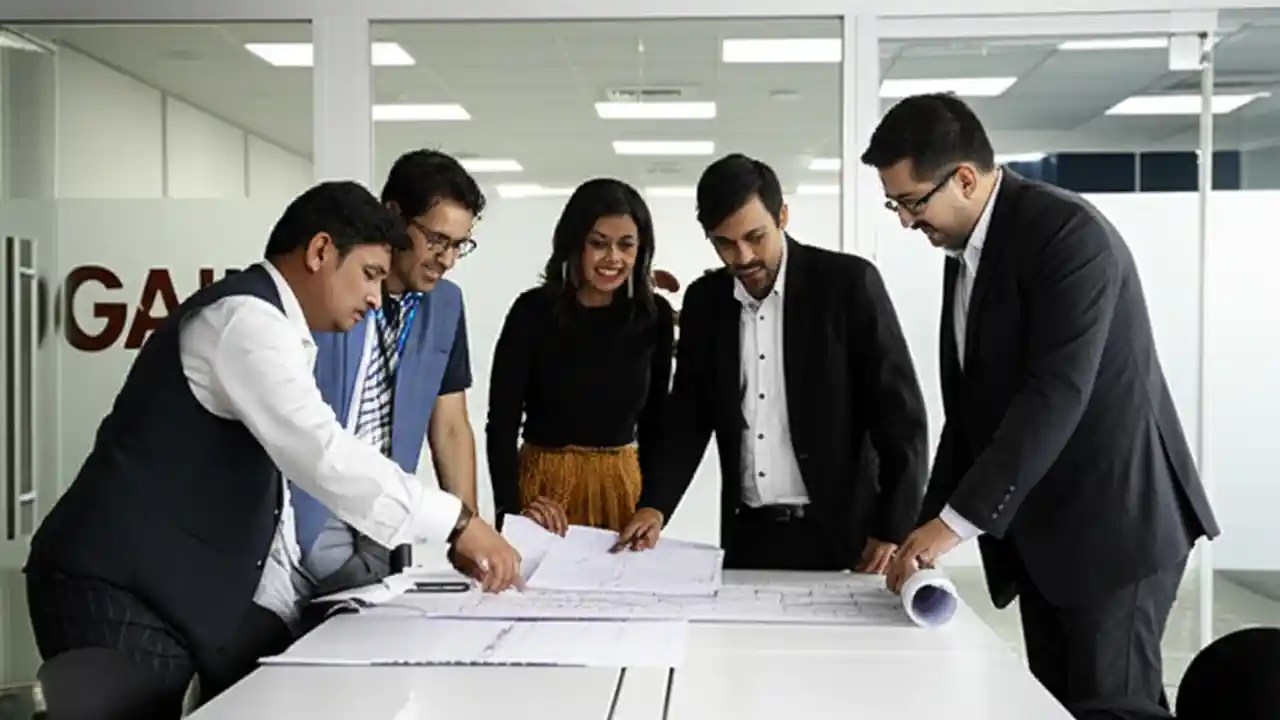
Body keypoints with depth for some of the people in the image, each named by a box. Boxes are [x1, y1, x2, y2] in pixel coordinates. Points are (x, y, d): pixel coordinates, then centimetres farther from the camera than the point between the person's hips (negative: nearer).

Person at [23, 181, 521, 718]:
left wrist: (280, 612, 9)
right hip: (123, 591, -10)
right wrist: (456, 522, -23)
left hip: (186, 593, 10)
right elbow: (321, 453, -27)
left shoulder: (270, 328, 16)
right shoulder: (245, 316, -16)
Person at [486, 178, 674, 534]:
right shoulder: (533, 311, -11)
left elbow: (654, 421, 6)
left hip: (623, 485, 3)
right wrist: (511, 507, -18)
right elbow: (501, 423, -9)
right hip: (544, 484, -3)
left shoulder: (655, 316, -2)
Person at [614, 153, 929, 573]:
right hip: (746, 535, 4)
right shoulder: (704, 300, 5)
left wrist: (894, 530, -13)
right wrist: (655, 505, -6)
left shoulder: (848, 283, -8)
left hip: (838, 534, -4)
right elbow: (689, 414, 9)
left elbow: (899, 411, -8)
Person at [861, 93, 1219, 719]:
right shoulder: (965, 251, 11)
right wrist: (928, 528, 7)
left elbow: (1056, 394, -25)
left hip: (1114, 521, -8)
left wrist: (957, 521, -27)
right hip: (1039, 530, 8)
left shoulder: (1067, 231, -17)